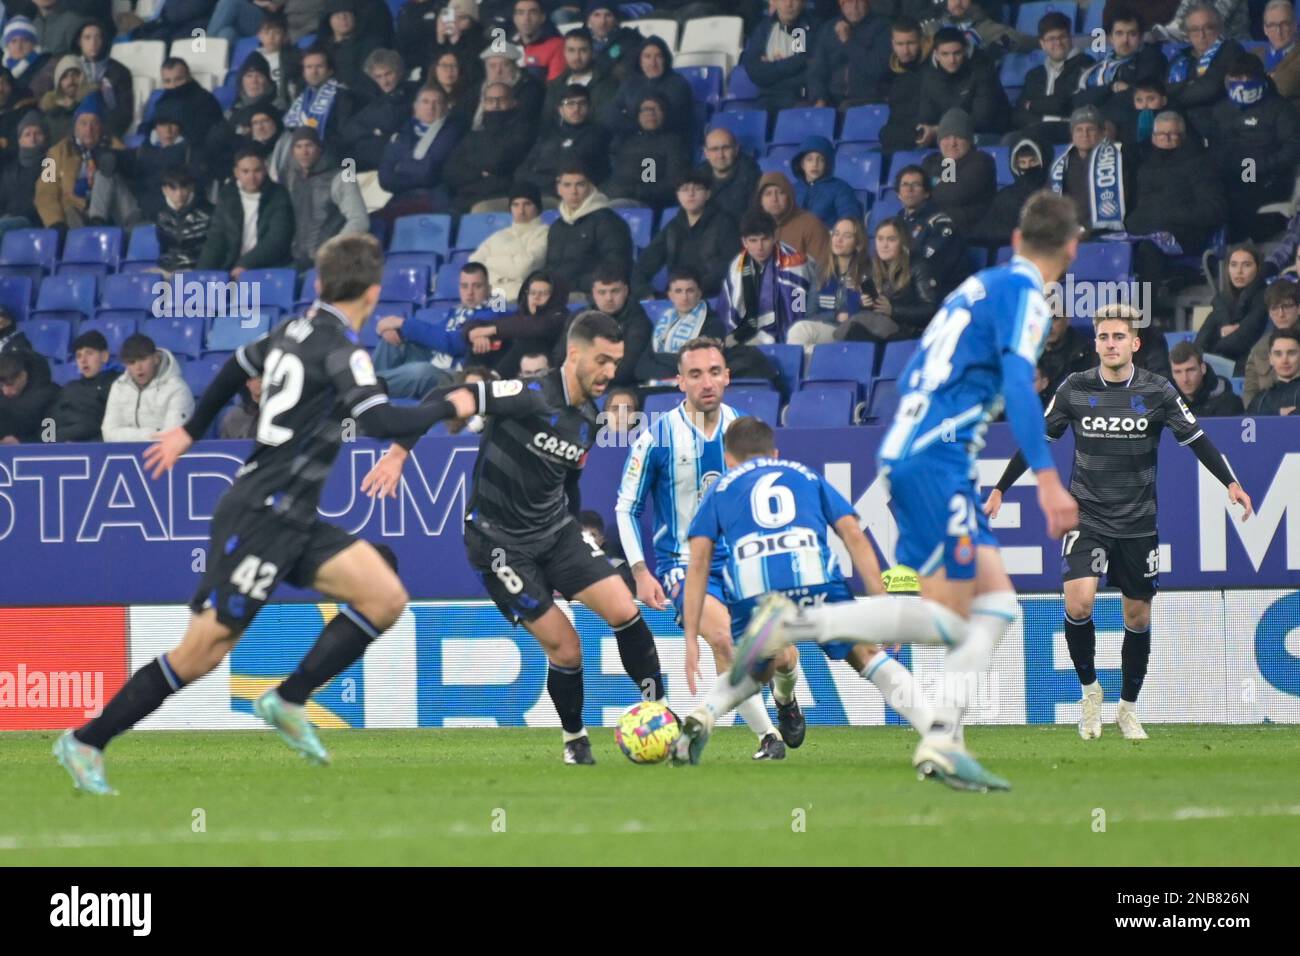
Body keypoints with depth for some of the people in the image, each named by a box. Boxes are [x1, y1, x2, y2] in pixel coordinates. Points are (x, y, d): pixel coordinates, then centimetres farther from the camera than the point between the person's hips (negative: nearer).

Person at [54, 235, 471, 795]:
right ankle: (87, 743, 2)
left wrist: (192, 430, 40)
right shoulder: (338, 346, -16)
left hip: (291, 518, 9)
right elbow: (379, 422, -26)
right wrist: (448, 408, -11)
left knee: (385, 599, -1)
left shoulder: (297, 331, 11)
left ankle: (288, 701, 2)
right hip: (262, 516, -9)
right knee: (206, 648, -6)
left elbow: (239, 366, 27)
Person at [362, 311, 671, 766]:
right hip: (500, 544, -7)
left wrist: (577, 534, 23)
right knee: (565, 647, -8)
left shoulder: (587, 422, 5)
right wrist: (399, 451, -30)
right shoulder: (531, 397, -21)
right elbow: (445, 399, -24)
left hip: (556, 530, 7)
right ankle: (575, 741, 15)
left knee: (625, 611, -10)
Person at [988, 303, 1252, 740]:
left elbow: (1196, 439, 0)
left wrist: (1231, 483, -12)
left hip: (1138, 523, 1)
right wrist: (1000, 489, 8)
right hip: (1087, 517, -1)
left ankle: (1128, 709, 24)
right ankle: (1090, 689, 1)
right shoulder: (1074, 389, -2)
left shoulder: (1157, 391, -3)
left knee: (1138, 615, 8)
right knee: (1078, 602, -21)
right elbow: (1038, 440, 7)